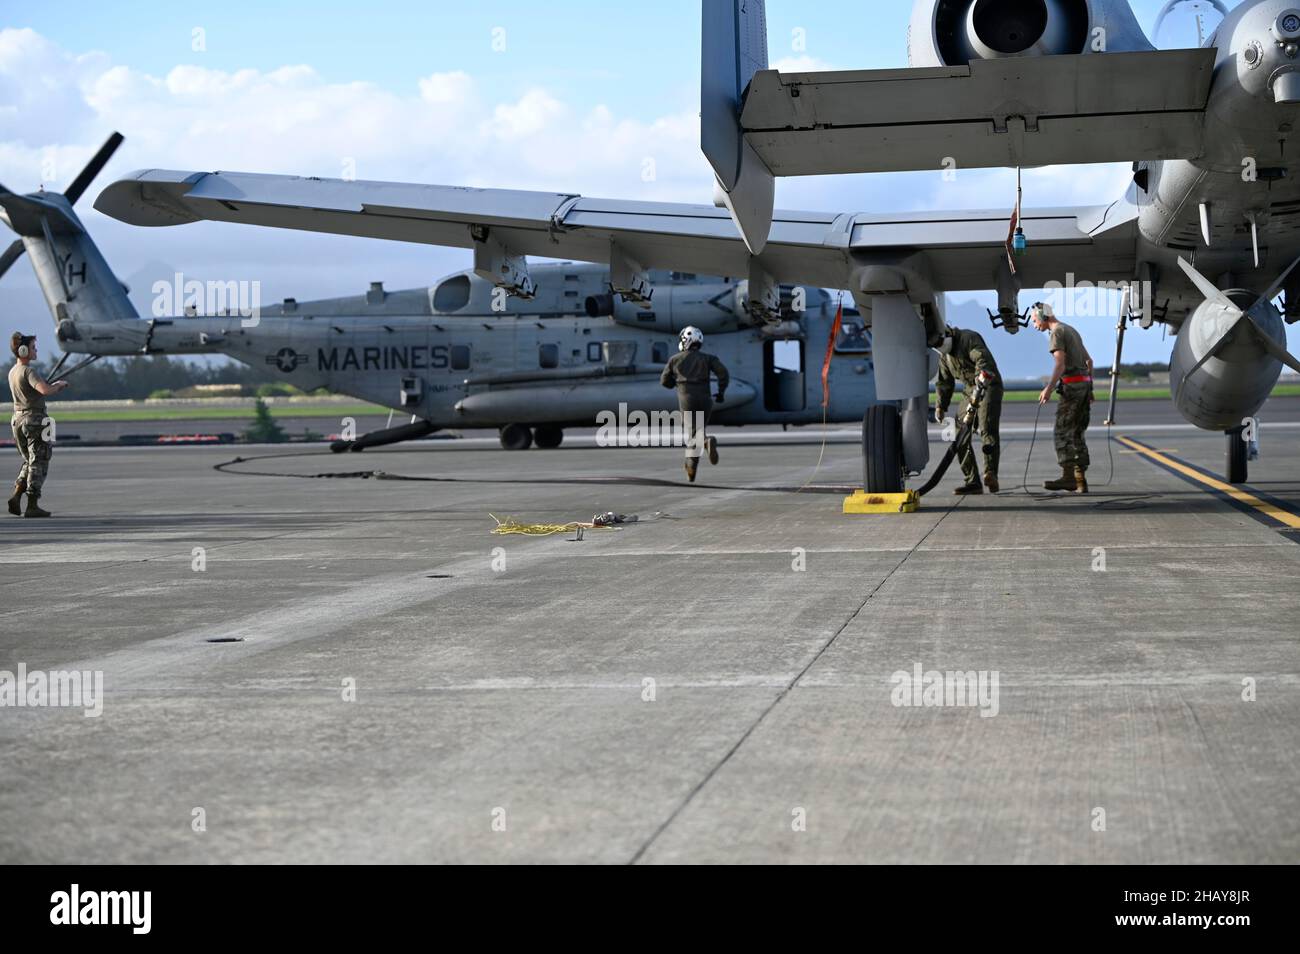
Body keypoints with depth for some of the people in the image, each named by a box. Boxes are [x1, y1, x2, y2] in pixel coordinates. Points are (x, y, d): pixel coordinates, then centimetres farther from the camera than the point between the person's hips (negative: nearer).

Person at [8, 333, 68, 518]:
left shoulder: (13, 372, 11)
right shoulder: (29, 371, -16)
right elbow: (45, 390, -32)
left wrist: (54, 386, 15)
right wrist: (59, 385, -13)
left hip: (18, 419, 8)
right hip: (35, 419, -8)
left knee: (29, 462, 19)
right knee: (38, 463, 0)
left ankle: (16, 496, 4)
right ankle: (32, 506, -1)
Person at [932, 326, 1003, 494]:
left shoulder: (969, 338, -13)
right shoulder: (944, 355, 13)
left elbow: (982, 356, -32)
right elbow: (944, 382, 23)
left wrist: (982, 372, -52)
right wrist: (940, 406, 12)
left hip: (989, 387, -8)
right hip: (971, 391, 8)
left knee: (988, 431, -25)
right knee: (960, 437, 1)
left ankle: (990, 473, -36)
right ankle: (972, 482, 6)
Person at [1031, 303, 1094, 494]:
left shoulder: (1056, 333, -7)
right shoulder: (1071, 330, 23)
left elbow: (1060, 362, -20)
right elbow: (1089, 360, 26)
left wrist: (1049, 388, -27)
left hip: (1071, 385, -9)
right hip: (1085, 384, 9)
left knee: (1062, 432, -10)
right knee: (1077, 434, 9)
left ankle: (1068, 476, -18)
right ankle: (1080, 480, 5)